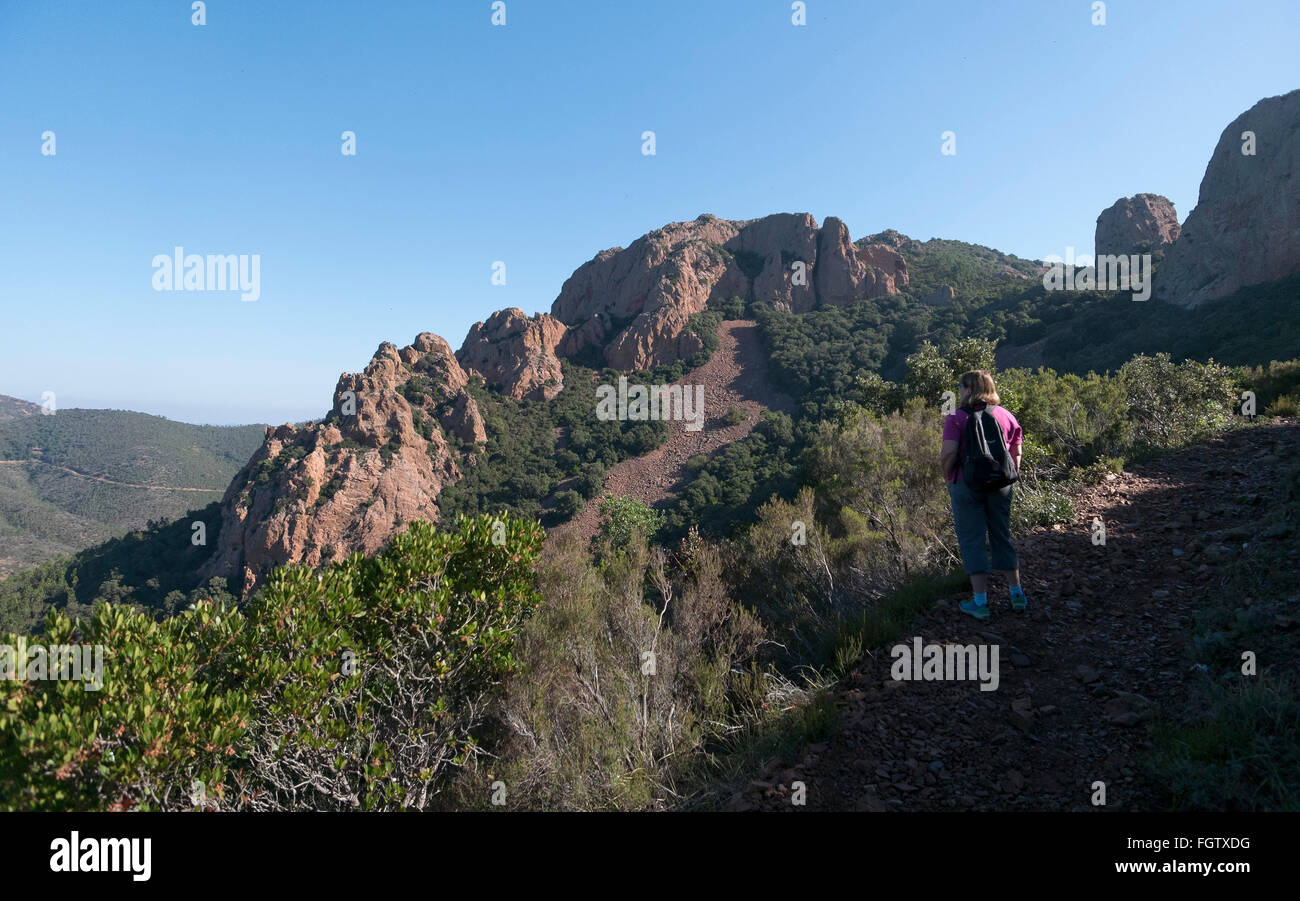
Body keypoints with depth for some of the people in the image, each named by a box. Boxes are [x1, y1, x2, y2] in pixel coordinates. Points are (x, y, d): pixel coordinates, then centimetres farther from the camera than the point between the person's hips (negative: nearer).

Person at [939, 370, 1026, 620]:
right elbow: (1016, 454, 6)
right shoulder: (1005, 415, 5)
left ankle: (980, 602, 5)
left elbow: (948, 454, -19)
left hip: (966, 484, -4)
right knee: (1002, 537, 17)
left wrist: (947, 477, -4)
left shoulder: (956, 418, -10)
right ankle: (1017, 595, 24)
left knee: (972, 541, 3)